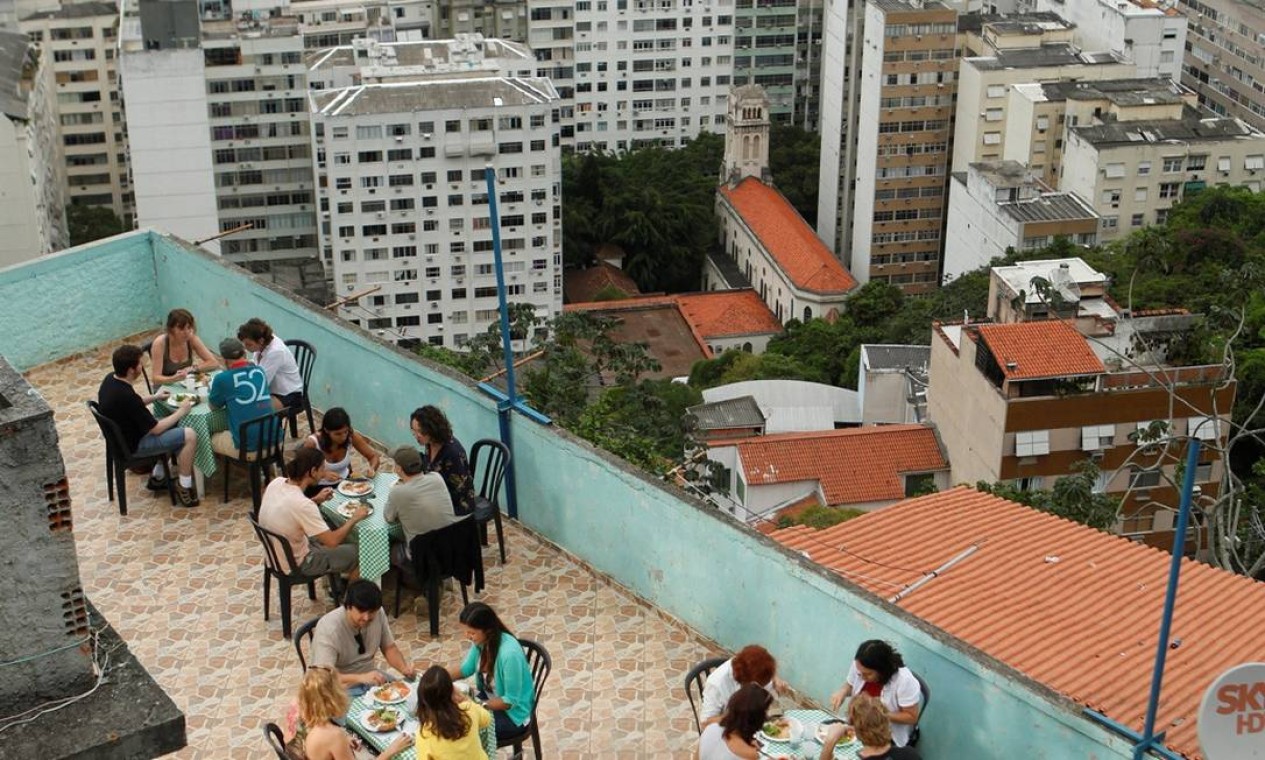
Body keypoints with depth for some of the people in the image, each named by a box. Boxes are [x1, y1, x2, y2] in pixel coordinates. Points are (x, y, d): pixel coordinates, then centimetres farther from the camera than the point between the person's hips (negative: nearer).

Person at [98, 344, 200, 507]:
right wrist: (181, 412, -11)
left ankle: (158, 477, 27)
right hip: (133, 445, -10)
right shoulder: (127, 397, -33)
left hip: (122, 436, 10)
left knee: (174, 426, 23)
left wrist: (154, 397, 8)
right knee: (189, 435, -14)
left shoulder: (110, 380, -6)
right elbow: (155, 429, -22)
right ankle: (184, 488, -2)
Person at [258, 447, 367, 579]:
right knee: (356, 553, 8)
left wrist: (315, 500, 3)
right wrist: (354, 519, -13)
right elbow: (332, 541, -27)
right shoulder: (303, 505, -35)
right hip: (296, 564, -8)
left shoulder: (276, 483, -12)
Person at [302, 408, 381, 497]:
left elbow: (374, 457, -6)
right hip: (320, 488, -3)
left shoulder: (352, 436, -16)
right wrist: (323, 474, -35)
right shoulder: (312, 443, -25)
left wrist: (372, 469, -28)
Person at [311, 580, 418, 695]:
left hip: (369, 676, 6)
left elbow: (389, 648, 4)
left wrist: (404, 668, -17)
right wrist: (361, 678, -50)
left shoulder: (378, 614, -11)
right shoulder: (328, 628, -27)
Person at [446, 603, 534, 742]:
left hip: (512, 713, -7)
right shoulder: (482, 640, -12)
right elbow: (467, 668, 6)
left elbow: (511, 701, -25)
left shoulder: (509, 653, -34)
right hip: (489, 697, 7)